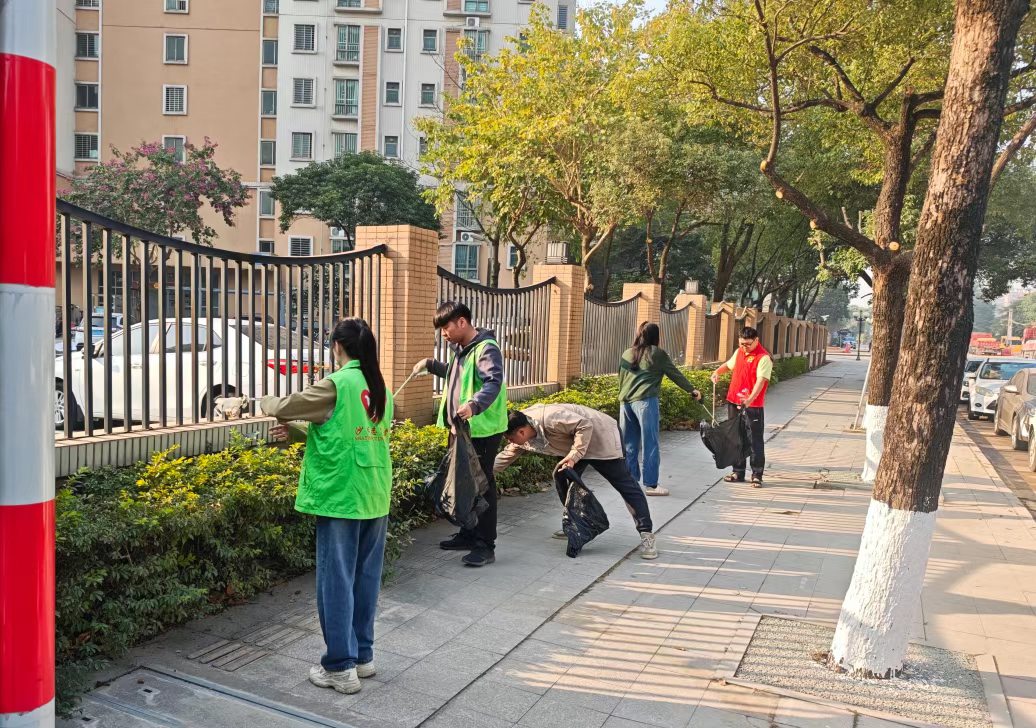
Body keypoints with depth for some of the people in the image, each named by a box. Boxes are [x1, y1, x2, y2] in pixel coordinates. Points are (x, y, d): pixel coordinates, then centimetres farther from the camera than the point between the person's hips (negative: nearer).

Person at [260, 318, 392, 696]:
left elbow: (286, 407, -3)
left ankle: (341, 667, 10)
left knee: (337, 580, 3)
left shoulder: (337, 384, -13)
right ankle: (363, 655, 26)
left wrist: (266, 402, 18)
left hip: (340, 497, -7)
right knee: (366, 577, 15)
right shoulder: (381, 389, 9)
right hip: (376, 496, 7)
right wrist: (295, 431, 12)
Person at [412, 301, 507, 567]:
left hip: (482, 429, -10)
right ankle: (467, 535, 33)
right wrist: (430, 364, 25)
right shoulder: (460, 349, 14)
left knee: (482, 485, -3)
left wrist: (474, 405, -49)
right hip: (461, 428, 10)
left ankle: (486, 546, 6)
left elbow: (494, 382, -33)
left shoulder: (486, 348, -17)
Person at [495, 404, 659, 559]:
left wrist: (573, 456, -30)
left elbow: (585, 425, -32)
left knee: (624, 485, -7)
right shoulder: (521, 438, -7)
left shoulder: (549, 418, -36)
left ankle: (646, 534, -7)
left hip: (602, 437, -9)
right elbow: (505, 457, 8)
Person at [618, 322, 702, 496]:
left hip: (625, 402, 5)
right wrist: (692, 390, 20)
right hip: (645, 401, -5)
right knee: (650, 444, -1)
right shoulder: (657, 353, 3)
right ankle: (651, 485, 0)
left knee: (629, 444, 11)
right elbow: (675, 374, 9)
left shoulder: (626, 354, 15)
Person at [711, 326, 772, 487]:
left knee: (755, 440, -1)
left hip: (752, 406, -7)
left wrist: (750, 399, -37)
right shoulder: (739, 352, 10)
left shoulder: (763, 357, -13)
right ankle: (738, 472, 23)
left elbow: (761, 381, -23)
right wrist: (717, 371, 8)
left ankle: (757, 475, 7)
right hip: (733, 402, 7)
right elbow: (729, 364, 29)